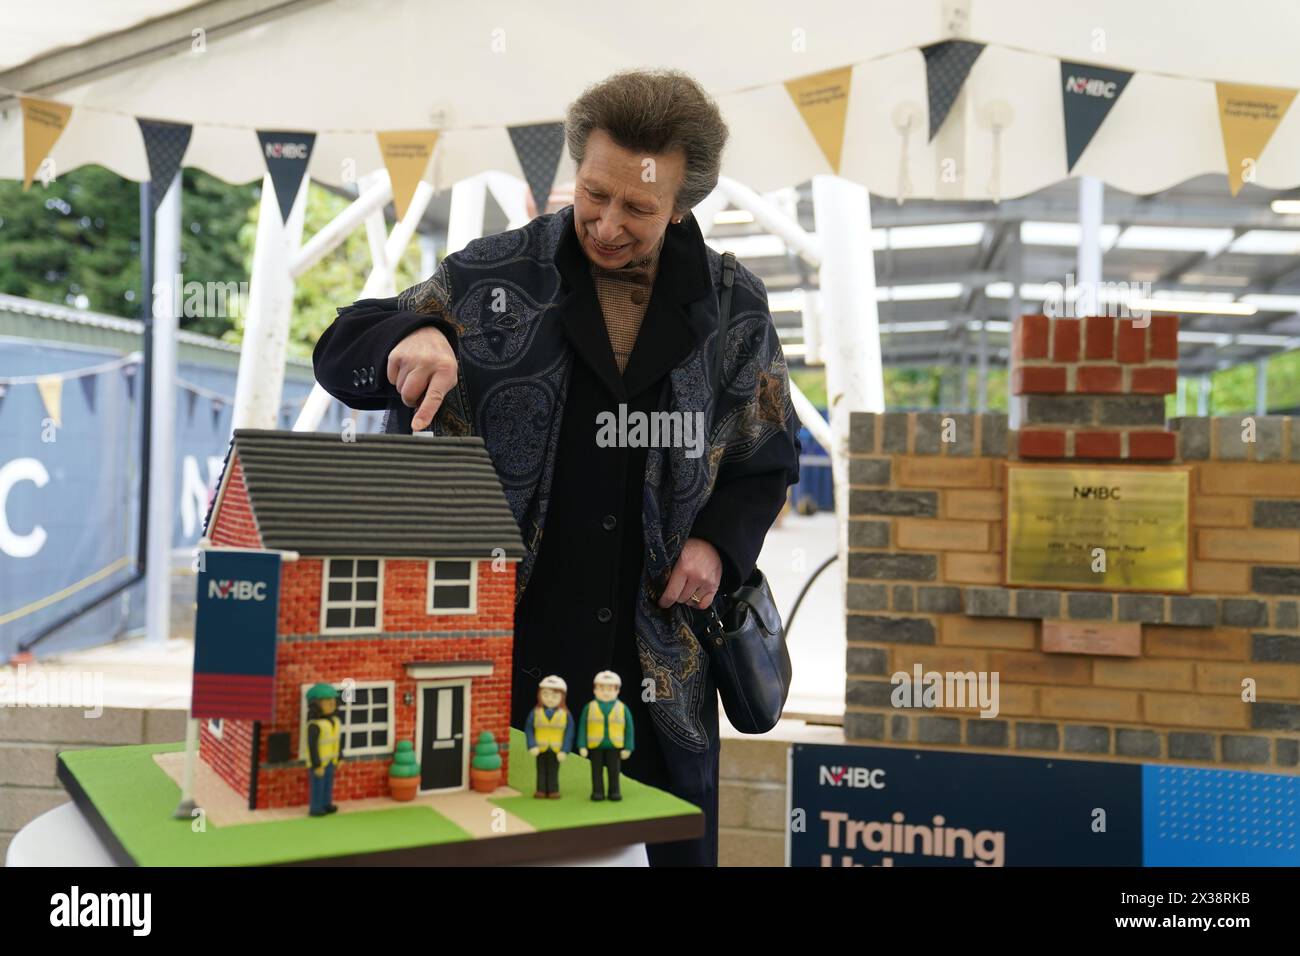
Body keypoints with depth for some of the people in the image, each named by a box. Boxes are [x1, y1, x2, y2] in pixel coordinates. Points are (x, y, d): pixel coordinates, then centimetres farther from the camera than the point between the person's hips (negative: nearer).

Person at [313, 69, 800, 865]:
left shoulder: (734, 310, 2)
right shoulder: (493, 281, -3)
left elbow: (767, 457, 12)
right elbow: (340, 353, 1)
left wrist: (721, 542, -7)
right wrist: (408, 336, -22)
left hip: (661, 662, 2)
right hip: (507, 654, -1)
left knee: (678, 844, 15)